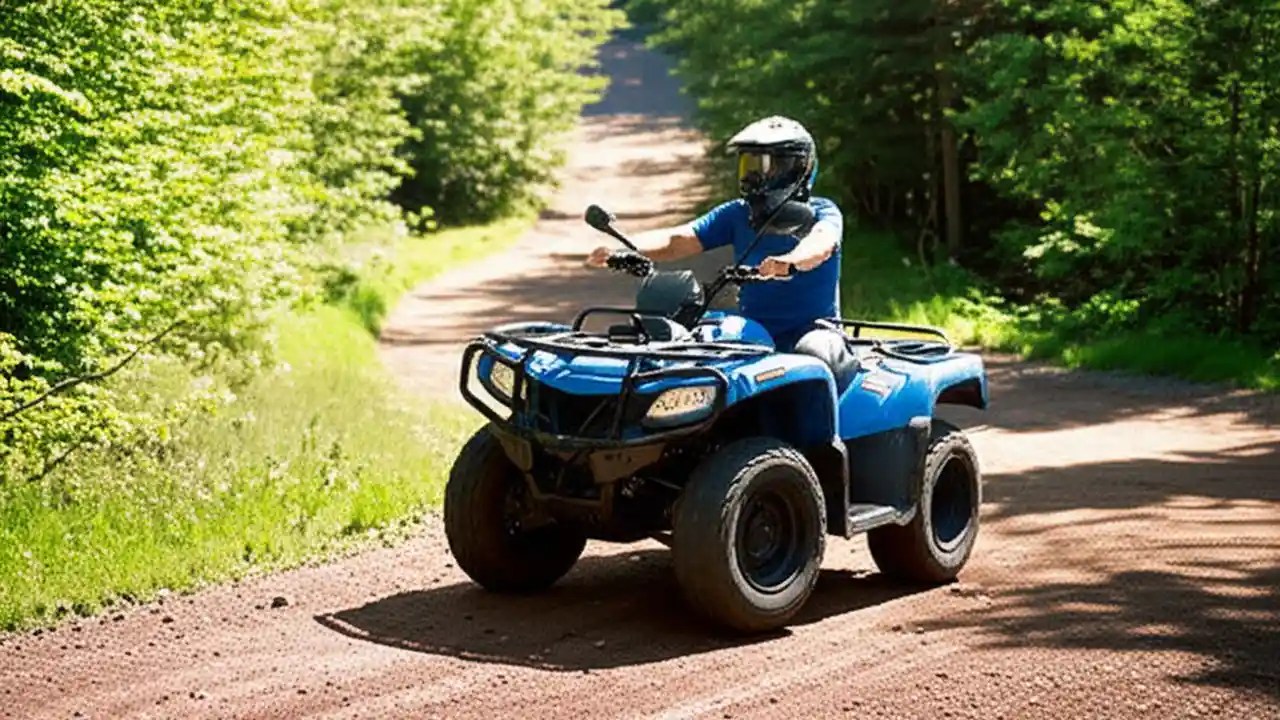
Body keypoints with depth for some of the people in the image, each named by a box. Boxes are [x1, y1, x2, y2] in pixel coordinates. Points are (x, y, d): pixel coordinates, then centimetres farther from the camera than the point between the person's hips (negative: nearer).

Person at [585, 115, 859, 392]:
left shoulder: (822, 213, -1)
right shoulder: (737, 214, 11)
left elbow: (822, 242, -25)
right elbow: (677, 240, -1)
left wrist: (789, 262, -50)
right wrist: (621, 250, -21)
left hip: (811, 330, -4)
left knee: (817, 351, -37)